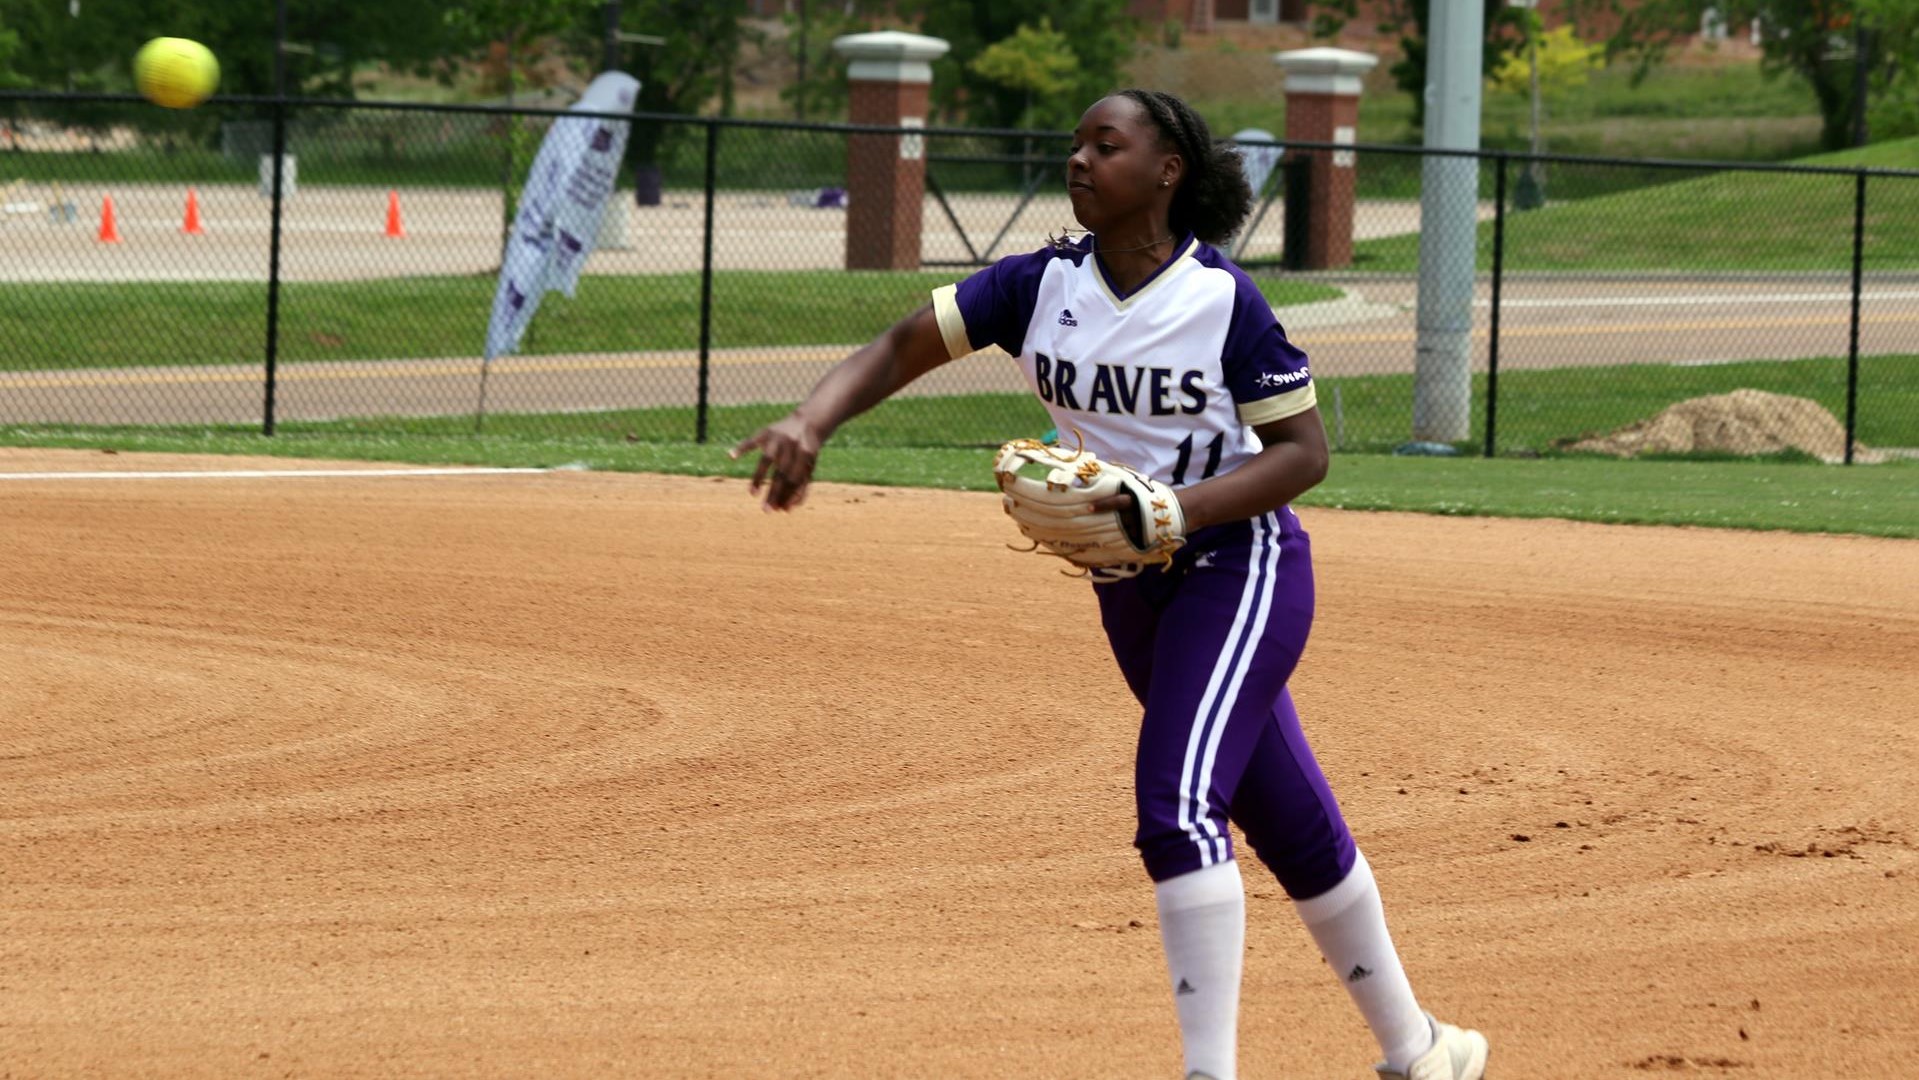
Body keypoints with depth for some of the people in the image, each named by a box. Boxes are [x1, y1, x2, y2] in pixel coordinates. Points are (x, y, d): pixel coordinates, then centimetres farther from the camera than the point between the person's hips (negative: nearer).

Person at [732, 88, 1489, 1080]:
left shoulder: (1221, 297, -16)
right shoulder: (1042, 285, -2)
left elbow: (1302, 451, -14)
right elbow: (903, 347, -5)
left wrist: (1172, 513, -26)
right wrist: (809, 424, -24)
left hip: (1242, 566, -6)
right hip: (1132, 588, 6)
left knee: (1177, 802, -22)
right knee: (1288, 824, 14)